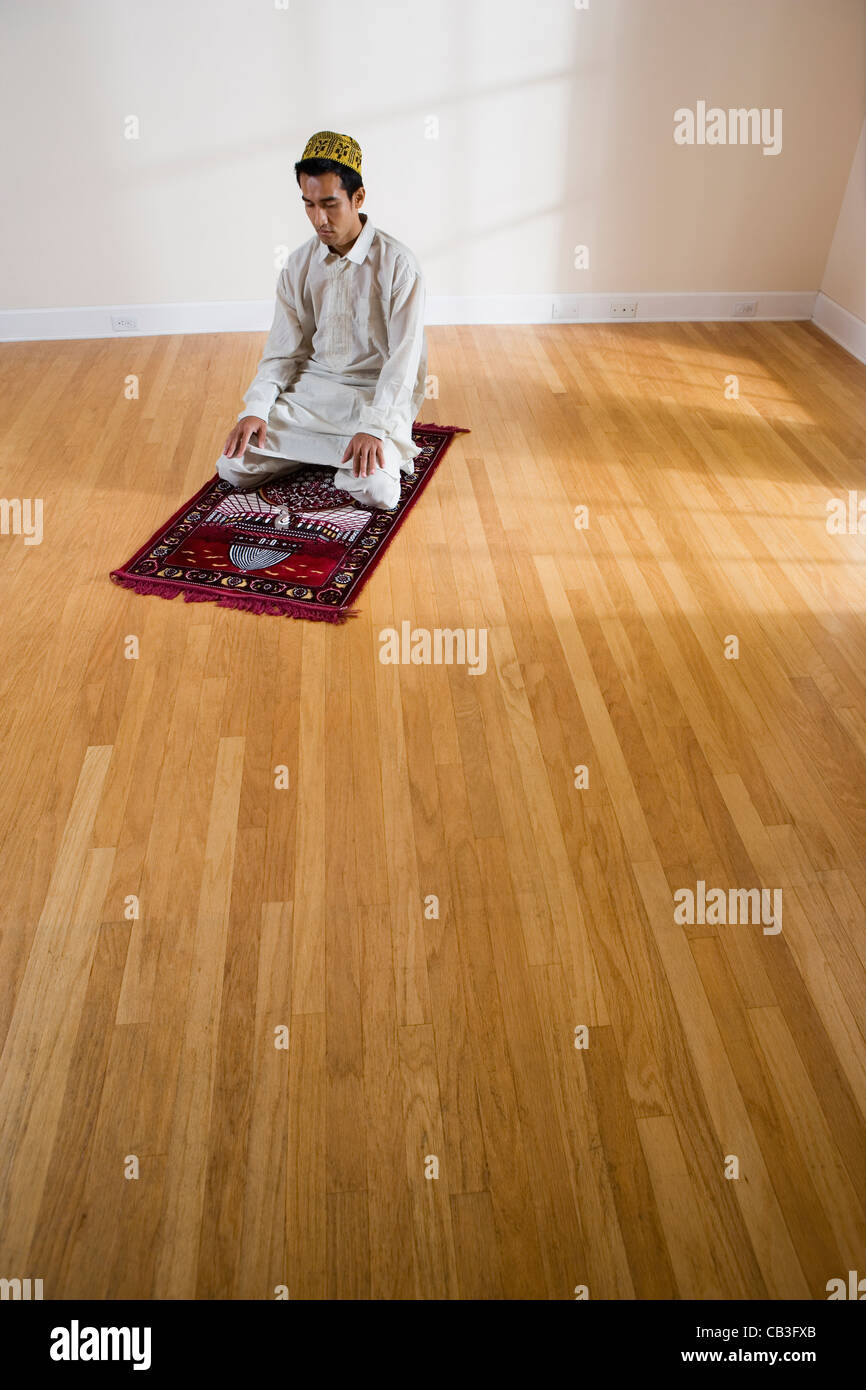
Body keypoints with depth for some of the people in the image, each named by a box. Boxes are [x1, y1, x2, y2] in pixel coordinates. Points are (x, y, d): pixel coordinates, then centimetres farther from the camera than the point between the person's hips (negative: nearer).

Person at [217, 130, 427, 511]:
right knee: (233, 467, -11)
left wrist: (373, 428, -27)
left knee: (377, 491, -30)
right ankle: (336, 449, 8)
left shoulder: (397, 263, -10)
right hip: (310, 391, 4)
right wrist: (256, 408, -11)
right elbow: (284, 351, 6)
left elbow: (404, 358, -15)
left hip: (377, 395, -4)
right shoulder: (298, 265, 4)